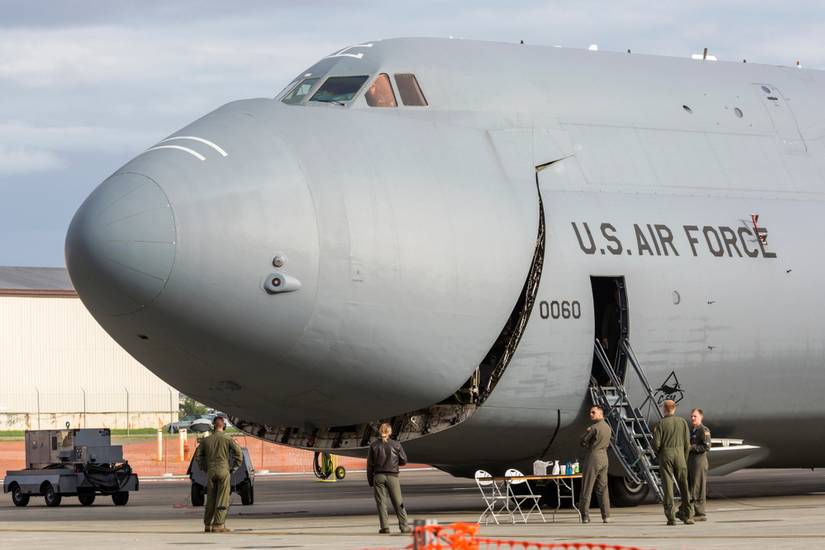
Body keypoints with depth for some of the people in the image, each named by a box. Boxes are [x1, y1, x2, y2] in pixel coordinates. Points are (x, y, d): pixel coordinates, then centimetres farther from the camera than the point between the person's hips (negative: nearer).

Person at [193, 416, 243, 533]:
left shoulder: (206, 440, 7)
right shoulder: (227, 439, -3)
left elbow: (198, 455, 9)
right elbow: (238, 452, -9)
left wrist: (204, 468, 13)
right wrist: (234, 467, 0)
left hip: (210, 472, 4)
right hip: (223, 471, -4)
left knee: (210, 500, 12)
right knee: (222, 500, -4)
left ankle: (207, 525, 16)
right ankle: (218, 525, -10)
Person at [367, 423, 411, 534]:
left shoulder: (374, 445, 0)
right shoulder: (396, 445, -3)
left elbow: (370, 464, 0)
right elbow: (403, 460, 1)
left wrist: (370, 480, 7)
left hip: (378, 476, 0)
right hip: (392, 477, 0)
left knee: (381, 502, 3)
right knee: (398, 503, 4)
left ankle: (384, 526, -4)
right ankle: (404, 526, 1)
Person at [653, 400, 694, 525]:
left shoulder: (661, 424, -5)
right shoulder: (682, 422, 3)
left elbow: (656, 444, -9)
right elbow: (687, 443, 3)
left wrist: (658, 454, 12)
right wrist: (685, 459, 13)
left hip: (666, 455, -2)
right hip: (679, 454, 2)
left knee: (668, 486, 0)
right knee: (684, 485, 10)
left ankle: (671, 517, -4)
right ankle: (687, 515, 11)